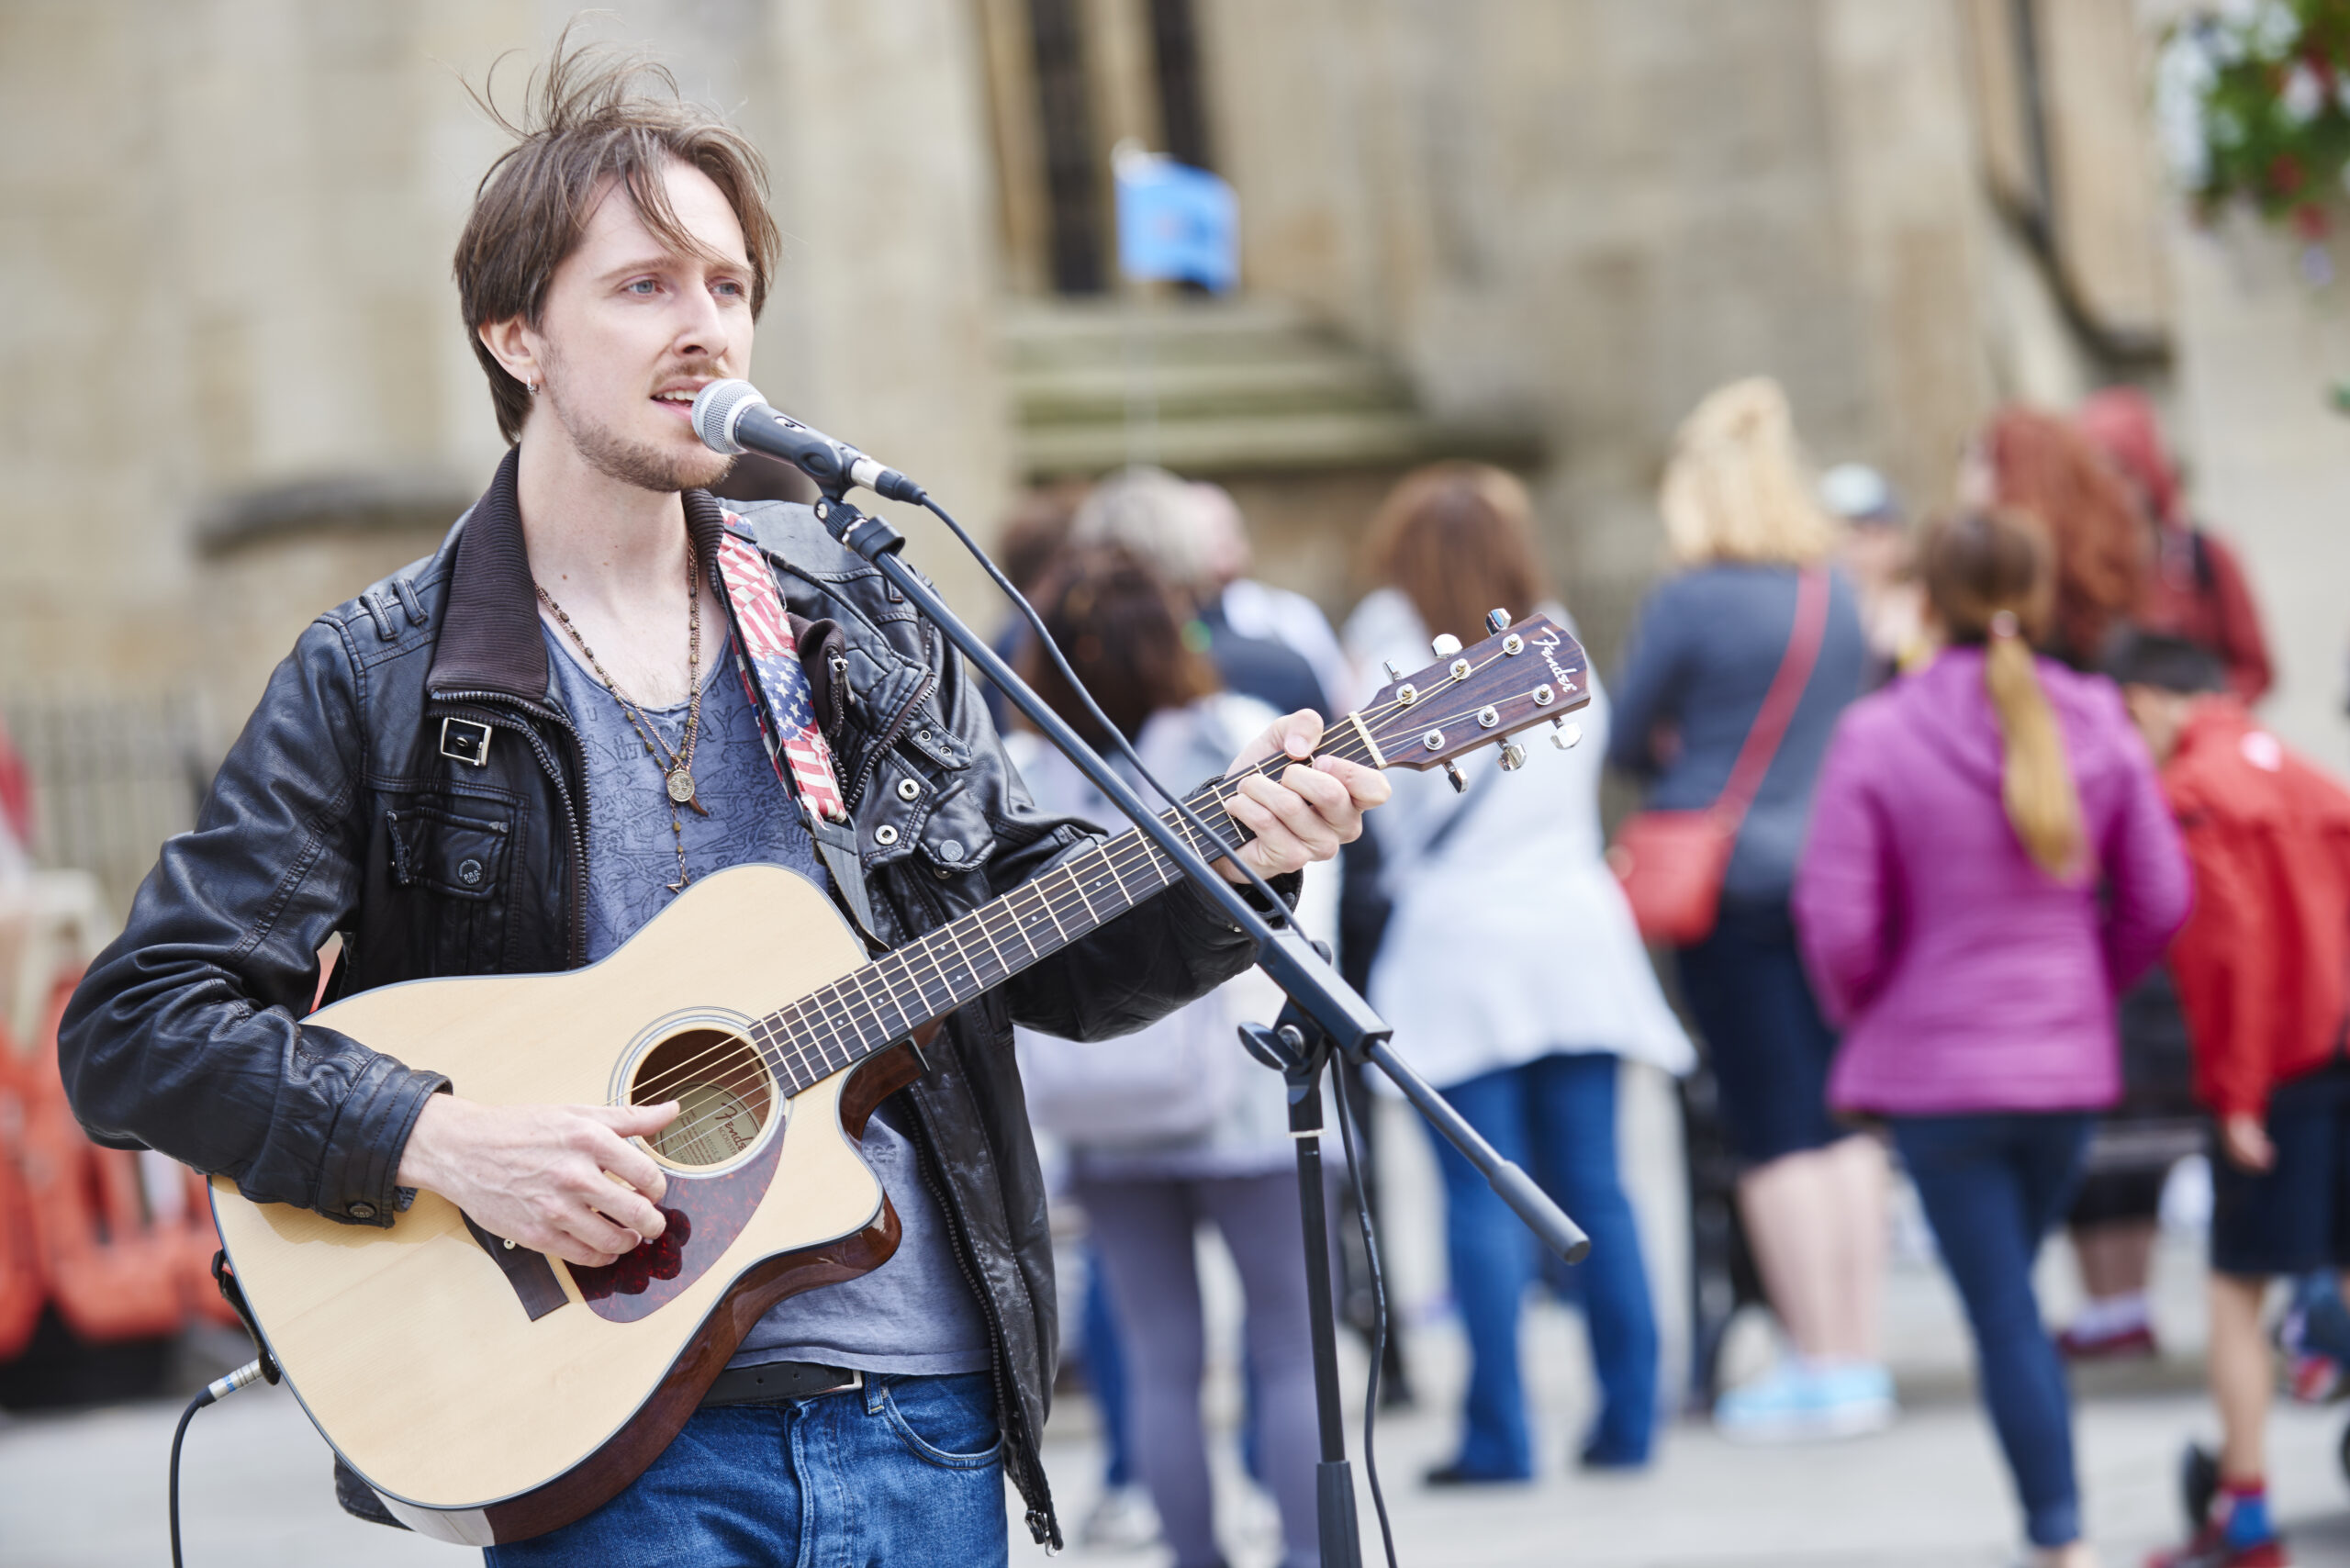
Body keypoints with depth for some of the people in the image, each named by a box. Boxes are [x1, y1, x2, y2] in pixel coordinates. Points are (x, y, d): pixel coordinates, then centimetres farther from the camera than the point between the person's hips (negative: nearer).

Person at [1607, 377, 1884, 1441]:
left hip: (1733, 879, -6)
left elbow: (1625, 742, -3)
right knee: (1843, 1123, 9)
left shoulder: (1689, 603, -12)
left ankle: (1822, 1366, 1)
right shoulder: (1839, 596, 5)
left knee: (1775, 1135, -1)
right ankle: (1860, 1351, 13)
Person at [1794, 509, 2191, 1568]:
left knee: (2001, 1312, 1)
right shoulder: (2097, 728, -1)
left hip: (1936, 1063, -3)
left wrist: (1867, 1014, 8)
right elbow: (2160, 901, 3)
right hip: (2069, 1061, 4)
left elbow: (1838, 925, -12)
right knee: (2010, 1290, 19)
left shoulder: (1878, 737, -11)